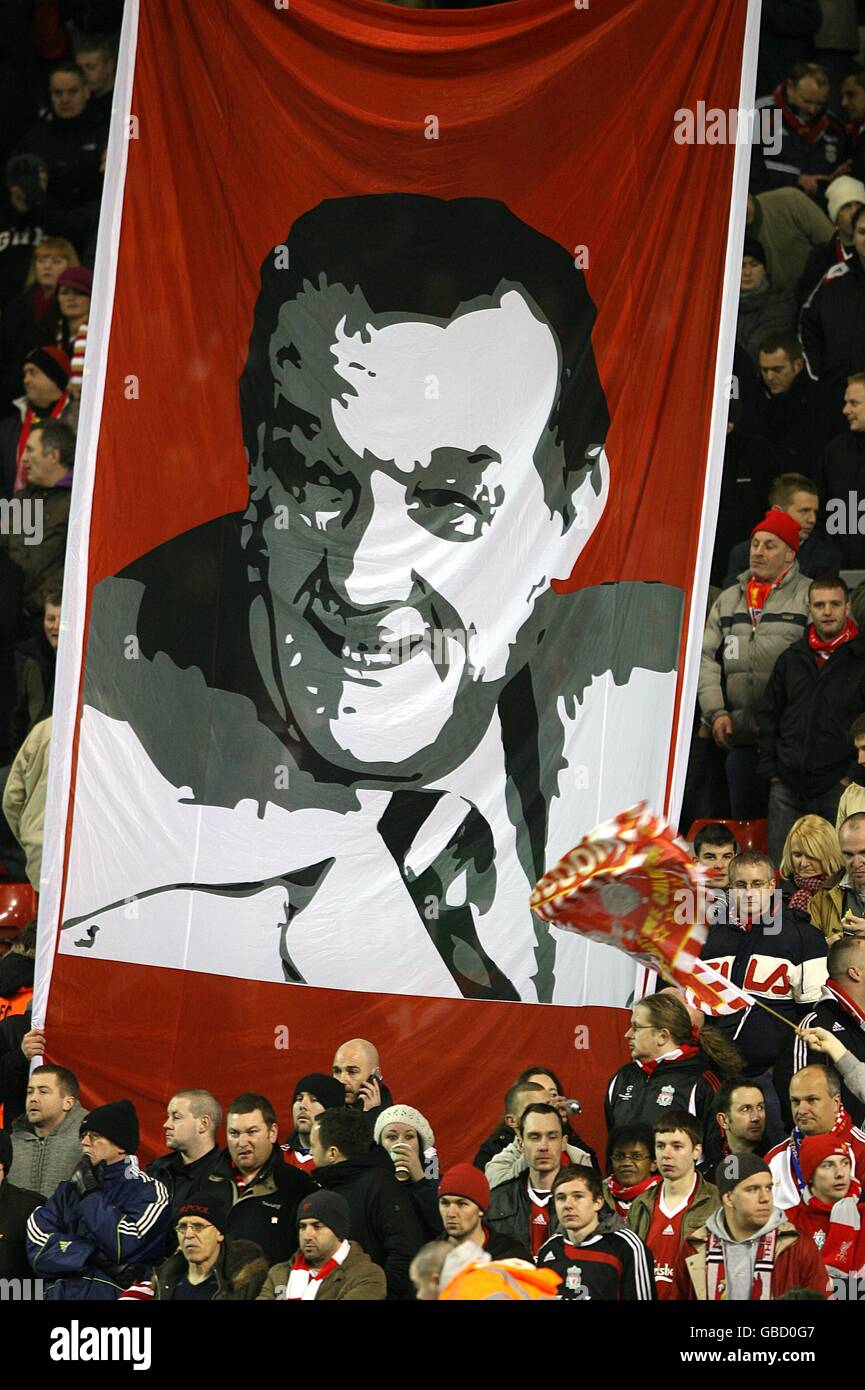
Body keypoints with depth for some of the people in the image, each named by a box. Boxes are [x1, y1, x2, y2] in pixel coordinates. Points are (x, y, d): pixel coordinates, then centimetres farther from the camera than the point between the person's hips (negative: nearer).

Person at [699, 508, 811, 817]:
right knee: (743, 820, 9)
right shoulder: (728, 600, 17)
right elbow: (707, 658, 14)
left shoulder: (809, 597, 2)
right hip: (740, 737, 5)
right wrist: (715, 712, 1)